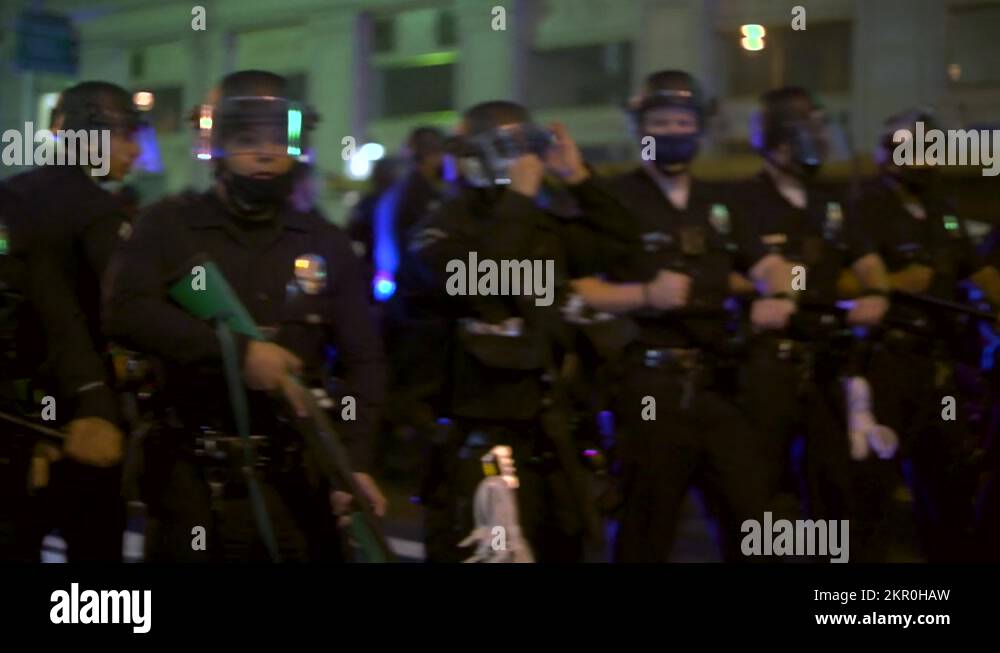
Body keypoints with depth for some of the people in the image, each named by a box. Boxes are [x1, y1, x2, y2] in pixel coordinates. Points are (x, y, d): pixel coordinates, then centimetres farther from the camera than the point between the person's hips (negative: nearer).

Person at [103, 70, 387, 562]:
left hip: (298, 480, 2)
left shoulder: (326, 243, 10)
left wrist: (355, 458, -8)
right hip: (191, 479, -1)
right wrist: (236, 352, -20)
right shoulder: (170, 225, 4)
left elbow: (362, 359, 7)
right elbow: (126, 311, -13)